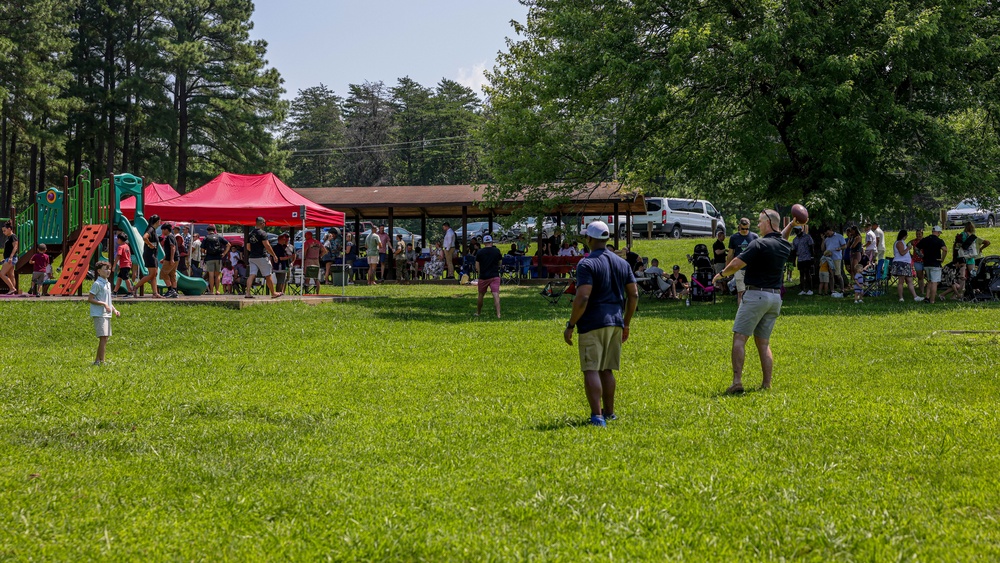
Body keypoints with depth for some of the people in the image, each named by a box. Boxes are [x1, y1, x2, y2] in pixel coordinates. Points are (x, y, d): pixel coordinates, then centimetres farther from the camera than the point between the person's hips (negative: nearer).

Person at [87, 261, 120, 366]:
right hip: (99, 315, -9)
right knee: (103, 337, -13)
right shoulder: (97, 284, -11)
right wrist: (104, 304, -20)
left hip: (107, 314, 9)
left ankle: (97, 361, 17)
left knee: (105, 338, 10)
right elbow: (90, 299, -15)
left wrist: (114, 310, 13)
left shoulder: (108, 284, 16)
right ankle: (101, 361, -12)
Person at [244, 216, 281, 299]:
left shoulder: (251, 234, 12)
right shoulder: (262, 233, -11)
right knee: (268, 276, 4)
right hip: (261, 257, -6)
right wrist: (274, 255, -10)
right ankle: (273, 293, 13)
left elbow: (248, 247, 16)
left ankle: (247, 293, -12)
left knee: (252, 275, 0)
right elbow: (267, 245, -16)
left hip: (252, 257, 6)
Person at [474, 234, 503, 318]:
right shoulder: (497, 251, 0)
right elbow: (499, 263, 13)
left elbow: (477, 266, -1)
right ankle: (498, 314, -21)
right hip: (495, 276, 0)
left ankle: (478, 312, 29)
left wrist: (478, 274, 11)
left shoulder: (480, 252, -2)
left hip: (483, 276, 1)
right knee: (496, 295, -8)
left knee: (481, 295, 16)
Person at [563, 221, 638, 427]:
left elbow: (582, 298, -20)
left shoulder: (587, 264, -11)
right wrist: (626, 324, 20)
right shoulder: (622, 263, 10)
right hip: (615, 322, 7)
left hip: (592, 324, -7)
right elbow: (633, 295, 12)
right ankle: (609, 412, 24)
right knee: (607, 370, 18)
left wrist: (570, 325, -12)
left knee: (591, 370, -6)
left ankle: (597, 416, -15)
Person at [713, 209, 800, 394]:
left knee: (739, 338, -7)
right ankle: (766, 384, 6)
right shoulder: (785, 245, 10)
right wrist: (791, 225, 34)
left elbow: (736, 264, -16)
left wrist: (721, 274, 1)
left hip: (756, 295, -7)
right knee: (763, 343, 12)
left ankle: (737, 381, -17)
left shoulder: (759, 244, -14)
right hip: (776, 297, 8)